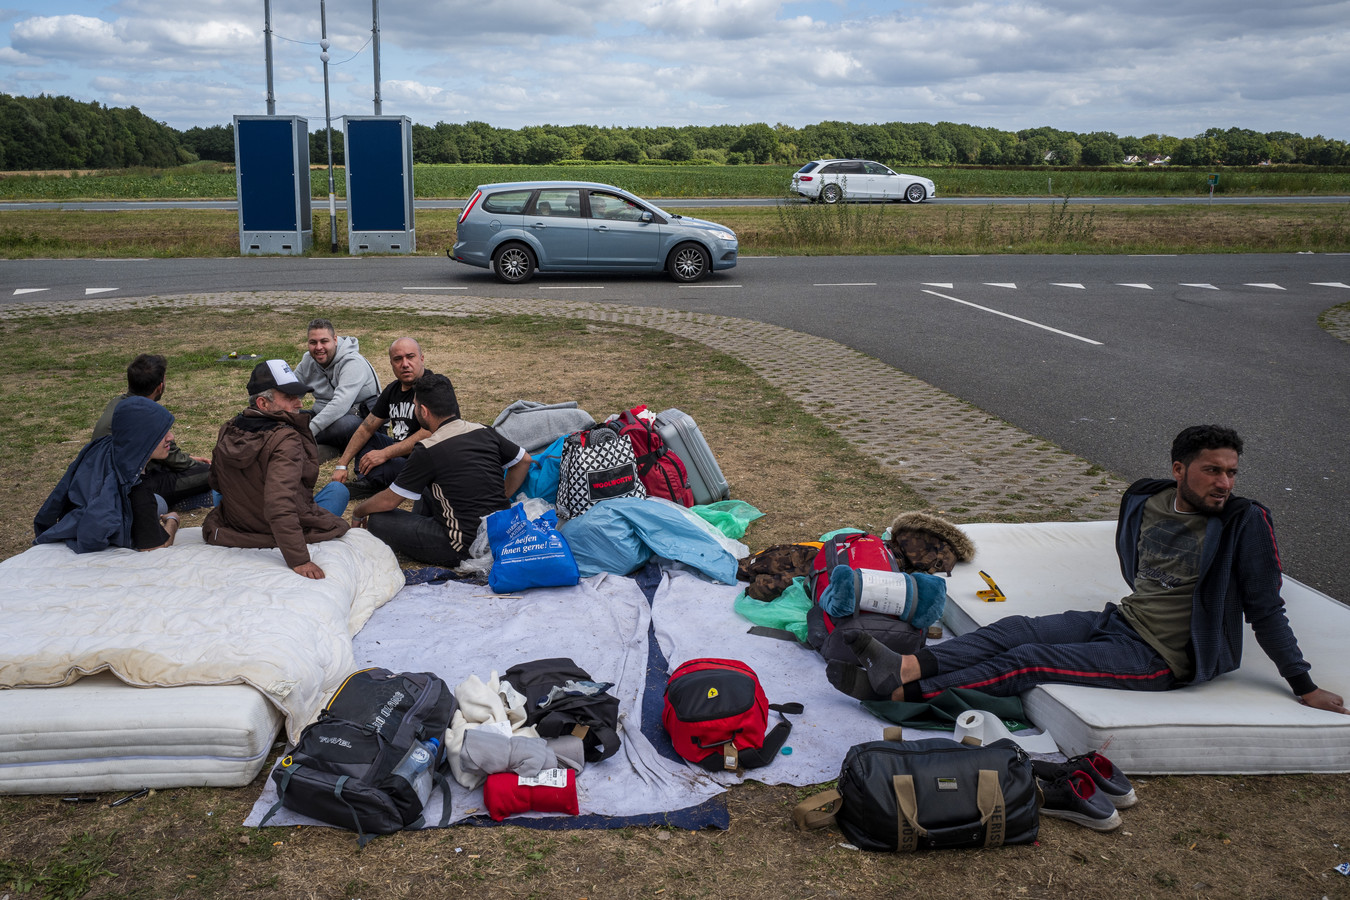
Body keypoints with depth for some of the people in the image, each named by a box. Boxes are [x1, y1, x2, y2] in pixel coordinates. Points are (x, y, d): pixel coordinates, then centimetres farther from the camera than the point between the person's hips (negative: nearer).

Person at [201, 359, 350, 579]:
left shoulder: (227, 432, -5)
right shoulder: (285, 440, -28)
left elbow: (216, 484, 10)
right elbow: (279, 505, -38)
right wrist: (299, 560, -39)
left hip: (235, 528, 6)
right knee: (338, 489, 19)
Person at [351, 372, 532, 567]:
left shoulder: (428, 451, -16)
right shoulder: (484, 432, 2)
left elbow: (389, 501, -7)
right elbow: (524, 461, 17)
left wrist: (358, 513, 12)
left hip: (466, 547, -7)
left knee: (378, 519, -1)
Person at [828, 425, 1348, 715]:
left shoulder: (1246, 523, -12)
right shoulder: (1144, 500, 4)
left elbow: (1266, 610, -5)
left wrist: (1304, 687, -2)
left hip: (1161, 660, -6)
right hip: (1121, 621, 6)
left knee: (1028, 662, -20)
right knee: (1014, 630, -15)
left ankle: (899, 690, -26)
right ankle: (907, 665, -29)